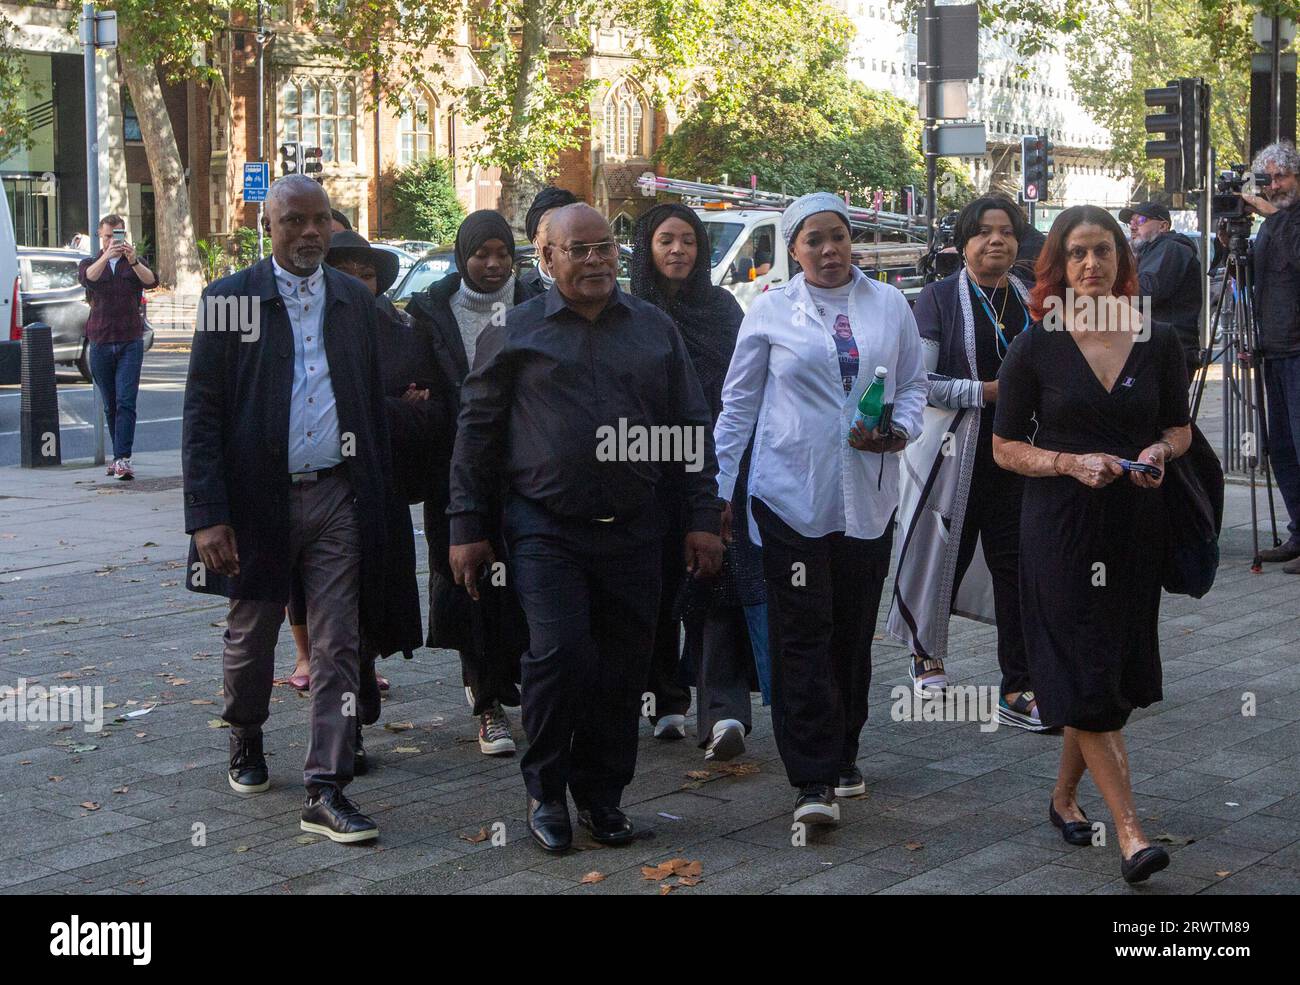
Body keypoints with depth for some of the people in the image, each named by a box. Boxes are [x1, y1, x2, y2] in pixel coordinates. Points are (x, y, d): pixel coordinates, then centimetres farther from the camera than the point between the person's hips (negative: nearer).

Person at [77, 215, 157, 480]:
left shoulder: (134, 264, 8)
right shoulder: (90, 263, 9)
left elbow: (151, 281, -13)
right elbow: (87, 277, -16)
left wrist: (133, 260, -32)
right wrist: (106, 256, -33)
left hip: (130, 342, -1)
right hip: (100, 343, 2)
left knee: (126, 401, -12)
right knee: (110, 405, 8)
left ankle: (123, 459, -17)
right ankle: (119, 457, 18)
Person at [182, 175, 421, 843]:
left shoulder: (354, 300, 7)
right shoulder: (230, 299, -4)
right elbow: (201, 415, -6)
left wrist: (380, 499, 6)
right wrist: (208, 516, -13)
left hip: (337, 495, 2)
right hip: (258, 498, -2)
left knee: (338, 648, -1)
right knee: (251, 636, 14)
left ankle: (325, 792, 3)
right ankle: (245, 738, 41)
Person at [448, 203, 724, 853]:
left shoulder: (655, 330, 10)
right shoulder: (514, 332, 4)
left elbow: (691, 428, 12)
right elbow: (477, 431, 6)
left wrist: (703, 519, 6)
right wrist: (467, 528, 2)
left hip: (633, 530, 3)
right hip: (546, 529, -3)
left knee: (623, 667, 5)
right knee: (558, 653, -14)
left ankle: (601, 795, 22)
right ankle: (545, 792, 6)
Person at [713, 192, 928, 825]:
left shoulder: (889, 304, 9)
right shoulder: (770, 311, 3)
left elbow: (913, 384, 15)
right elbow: (739, 401, 8)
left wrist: (902, 430, -6)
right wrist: (722, 487, 4)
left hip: (868, 496, 3)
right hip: (791, 493, -3)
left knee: (854, 631, 9)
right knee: (803, 634, -7)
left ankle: (841, 756, 24)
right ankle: (814, 780, -7)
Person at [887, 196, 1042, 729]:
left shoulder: (1033, 299, 10)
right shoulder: (939, 297, -3)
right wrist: (986, 391, -17)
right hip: (955, 450, -3)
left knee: (1016, 565, -1)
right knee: (943, 553, 9)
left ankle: (1018, 690, 4)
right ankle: (926, 653, 36)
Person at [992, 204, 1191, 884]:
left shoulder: (1158, 342, 3)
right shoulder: (1036, 348, -4)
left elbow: (1181, 428, 15)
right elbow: (1005, 448, 0)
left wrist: (1160, 452, -8)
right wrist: (1072, 463, -16)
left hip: (1135, 523, 3)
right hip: (1060, 527, -3)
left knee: (1115, 673, 9)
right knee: (1087, 680, -9)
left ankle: (1064, 796, 30)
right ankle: (1130, 832, -8)